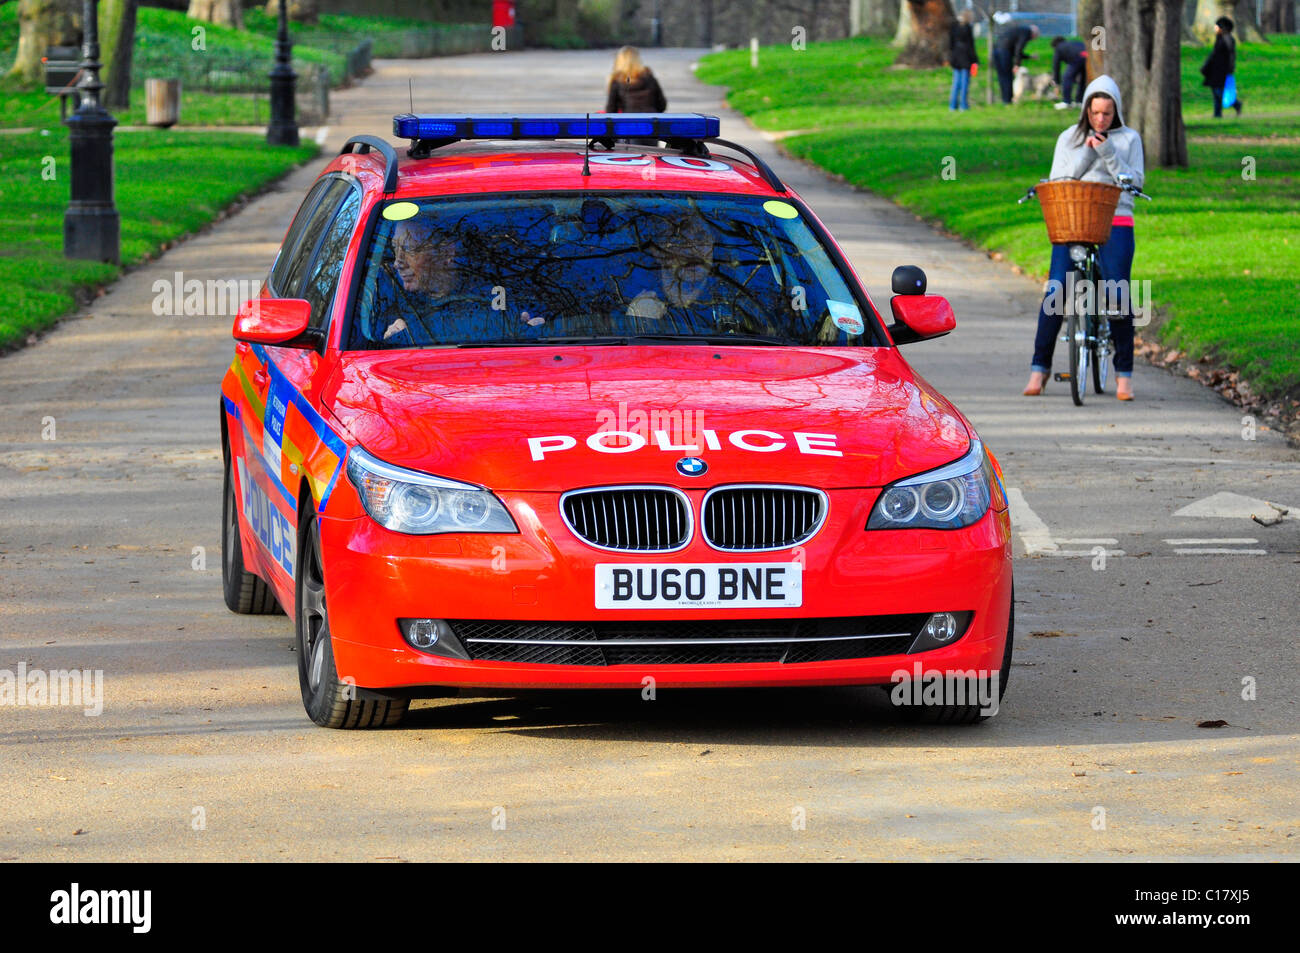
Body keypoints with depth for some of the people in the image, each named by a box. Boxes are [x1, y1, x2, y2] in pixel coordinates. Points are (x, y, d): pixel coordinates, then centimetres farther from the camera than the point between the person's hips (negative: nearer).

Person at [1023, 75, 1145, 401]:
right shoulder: (1070, 138, 14)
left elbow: (1135, 181, 1)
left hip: (1115, 222, -1)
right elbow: (1058, 181, 6)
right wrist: (1085, 154, -7)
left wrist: (1108, 154, -11)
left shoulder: (1129, 138, 11)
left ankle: (1124, 373, 0)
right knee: (1056, 292, -11)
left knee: (1117, 294, -10)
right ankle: (1040, 367, -1)